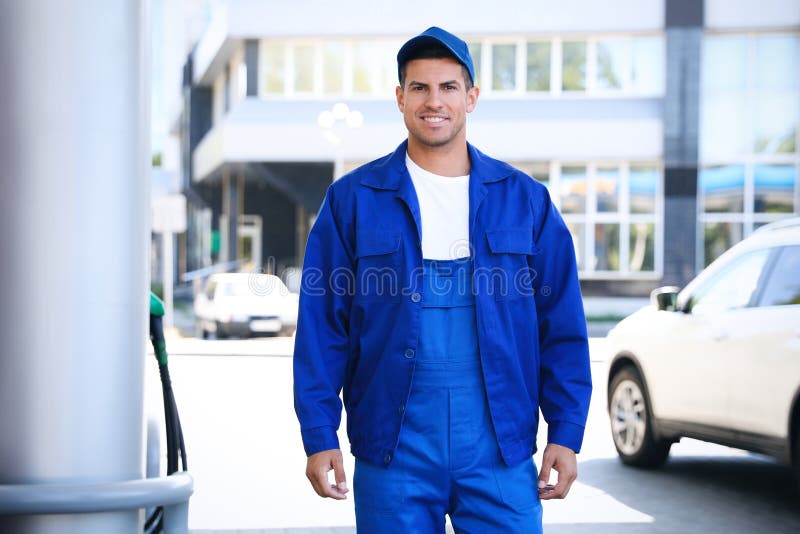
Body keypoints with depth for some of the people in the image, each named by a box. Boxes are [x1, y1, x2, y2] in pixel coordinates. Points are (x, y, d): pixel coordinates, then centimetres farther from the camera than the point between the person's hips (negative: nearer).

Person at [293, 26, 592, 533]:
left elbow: (561, 326, 6)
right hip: (393, 452, 0)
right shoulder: (352, 199, 4)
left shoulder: (525, 199, 7)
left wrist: (566, 434, 1)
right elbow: (322, 329, 2)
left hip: (499, 452, 1)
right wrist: (320, 437, -4)